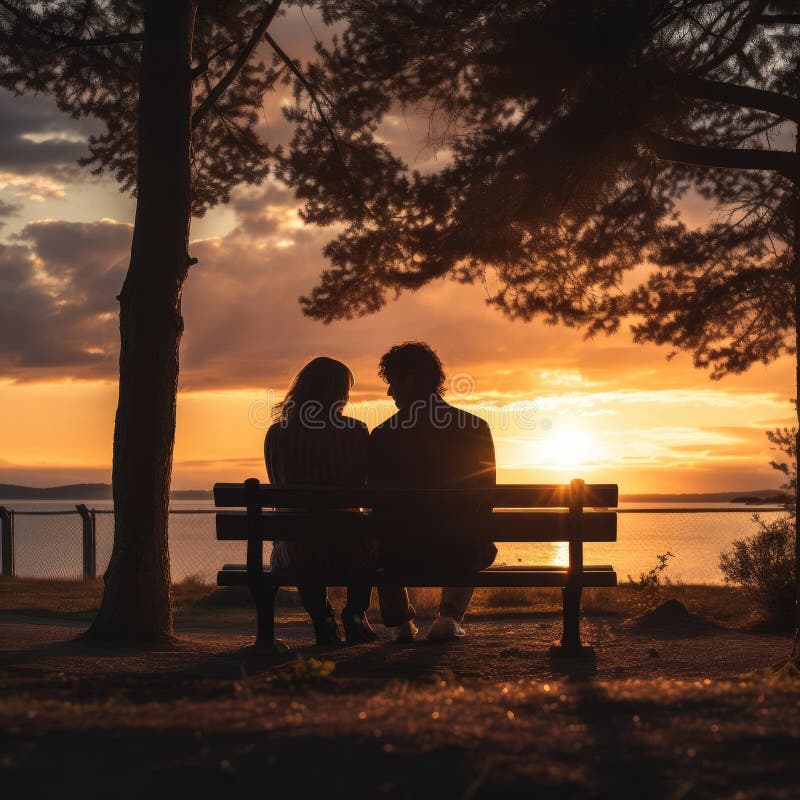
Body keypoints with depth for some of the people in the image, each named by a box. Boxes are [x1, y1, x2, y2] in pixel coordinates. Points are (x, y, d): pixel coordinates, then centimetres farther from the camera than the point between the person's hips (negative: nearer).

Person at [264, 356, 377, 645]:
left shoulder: (277, 434, -1)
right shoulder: (355, 431, -6)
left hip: (298, 553, 1)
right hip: (348, 549, 0)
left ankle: (322, 617, 18)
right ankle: (355, 613, 19)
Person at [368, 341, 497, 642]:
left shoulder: (383, 435, -7)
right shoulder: (476, 428, -4)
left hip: (403, 554, 0)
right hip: (459, 553, 0)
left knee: (381, 545, 38)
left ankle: (399, 622, 36)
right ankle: (451, 615, 17)